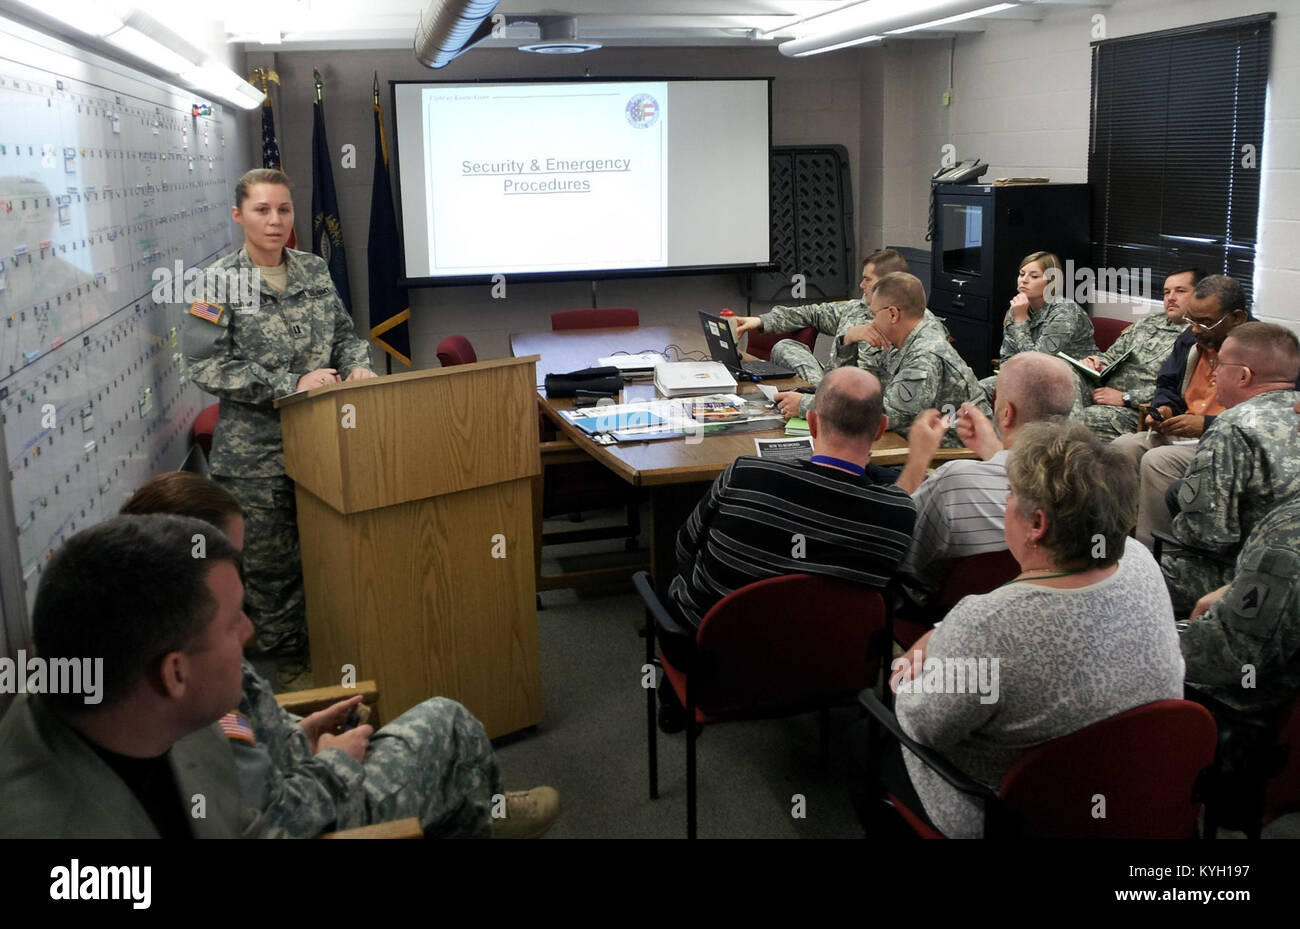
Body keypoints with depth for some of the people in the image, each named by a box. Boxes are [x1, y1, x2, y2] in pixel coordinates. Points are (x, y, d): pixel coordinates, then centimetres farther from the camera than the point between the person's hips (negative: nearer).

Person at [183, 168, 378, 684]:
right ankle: (288, 657, 22)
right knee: (270, 559, 6)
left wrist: (357, 366, -6)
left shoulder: (315, 271, 8)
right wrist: (292, 385, -21)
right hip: (256, 449, -4)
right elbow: (207, 367, -15)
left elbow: (345, 333, 17)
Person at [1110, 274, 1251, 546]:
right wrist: (1163, 409, 3)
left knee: (1158, 461, -30)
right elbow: (1166, 384, 26)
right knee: (1123, 447, -16)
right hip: (1182, 431, 8)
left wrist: (1207, 425, -21)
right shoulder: (1190, 338, 12)